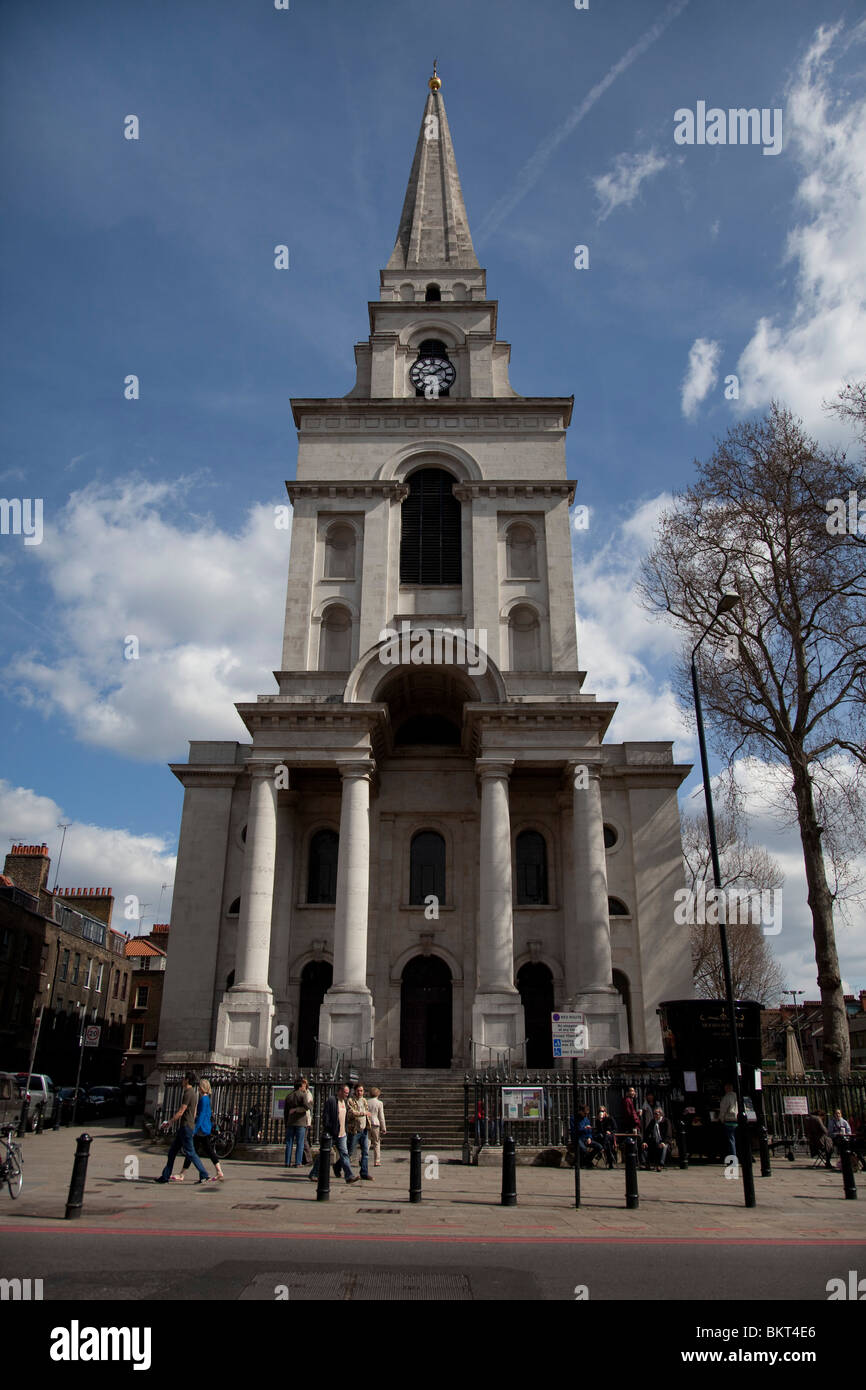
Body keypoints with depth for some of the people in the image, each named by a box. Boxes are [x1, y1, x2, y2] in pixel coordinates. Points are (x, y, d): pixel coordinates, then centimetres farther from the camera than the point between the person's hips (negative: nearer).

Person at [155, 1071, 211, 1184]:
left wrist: (168, 1123, -10)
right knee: (172, 1151, 14)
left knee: (190, 1152, -5)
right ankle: (165, 1176, 21)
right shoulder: (193, 1093, 13)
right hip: (183, 1127, 10)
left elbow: (180, 1112, -18)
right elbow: (194, 1113, 19)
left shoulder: (188, 1093, -17)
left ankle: (204, 1176, -3)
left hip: (186, 1126, -10)